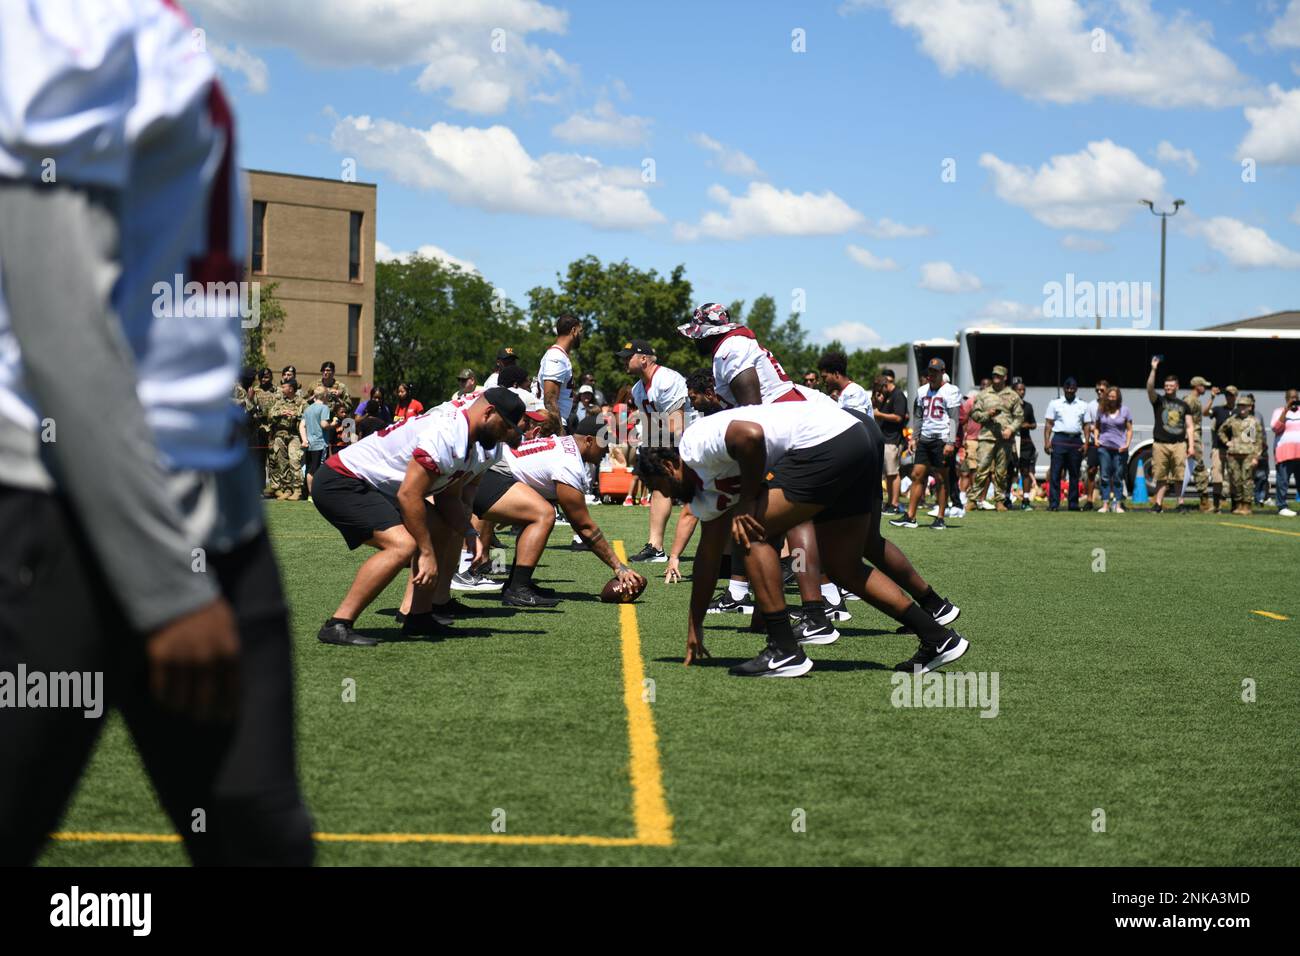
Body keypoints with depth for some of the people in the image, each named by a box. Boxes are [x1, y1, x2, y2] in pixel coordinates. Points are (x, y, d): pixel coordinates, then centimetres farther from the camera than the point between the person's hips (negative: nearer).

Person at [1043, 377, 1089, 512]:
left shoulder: (1083, 405, 13)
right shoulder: (1055, 403, 8)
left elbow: (1086, 425, 12)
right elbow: (1048, 424, 5)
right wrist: (1046, 441, -6)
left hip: (1076, 440, 2)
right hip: (1059, 439, -2)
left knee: (1074, 474, 6)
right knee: (1055, 472, -8)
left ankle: (1074, 504, 11)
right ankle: (1053, 504, -9)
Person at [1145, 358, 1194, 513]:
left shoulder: (1183, 405, 16)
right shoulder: (1159, 400, 9)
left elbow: (1189, 426, 13)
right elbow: (1150, 388, -11)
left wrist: (1191, 445, 3)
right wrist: (1153, 369, -21)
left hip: (1179, 445, 1)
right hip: (1160, 445, -1)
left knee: (1179, 477, -4)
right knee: (1161, 477, -1)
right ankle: (1158, 504, 1)